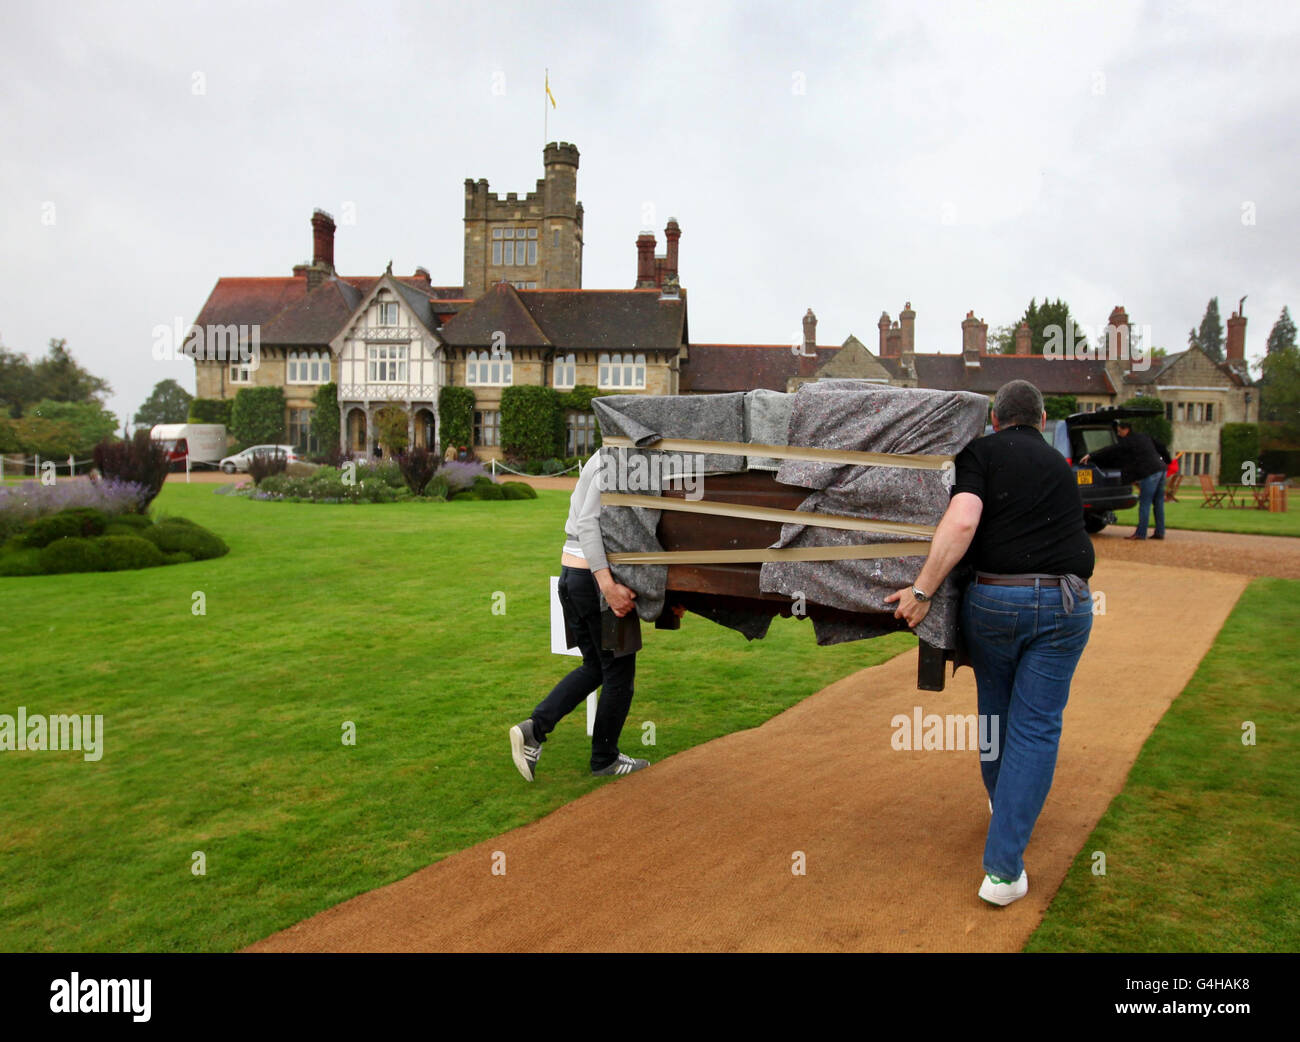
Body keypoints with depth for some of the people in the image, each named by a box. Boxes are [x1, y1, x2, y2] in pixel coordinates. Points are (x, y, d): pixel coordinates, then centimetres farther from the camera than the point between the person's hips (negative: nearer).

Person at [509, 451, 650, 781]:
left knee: (595, 667, 19)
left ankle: (534, 728, 7)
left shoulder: (601, 458, 15)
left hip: (569, 571, 9)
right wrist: (608, 585, -32)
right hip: (596, 578, -9)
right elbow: (587, 522, -26)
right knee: (619, 672, 7)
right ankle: (605, 758, 21)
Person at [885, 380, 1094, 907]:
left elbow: (961, 523, -18)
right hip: (1064, 602, 3)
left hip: (994, 599, -2)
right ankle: (1003, 868, 1)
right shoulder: (1059, 464, 17)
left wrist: (922, 590, -15)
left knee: (996, 711, 20)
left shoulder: (981, 453, 0)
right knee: (1035, 727, 4)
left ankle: (1001, 804, 44)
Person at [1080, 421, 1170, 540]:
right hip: (1160, 469, 9)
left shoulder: (1127, 442, -8)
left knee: (1144, 503, -6)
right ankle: (1160, 532, 12)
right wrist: (1167, 460, 37)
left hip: (1149, 473, -9)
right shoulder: (1143, 438, 18)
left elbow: (1110, 450, -11)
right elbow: (1159, 445, 25)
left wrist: (1091, 456, -8)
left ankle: (1140, 533, -5)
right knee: (1158, 503, 10)